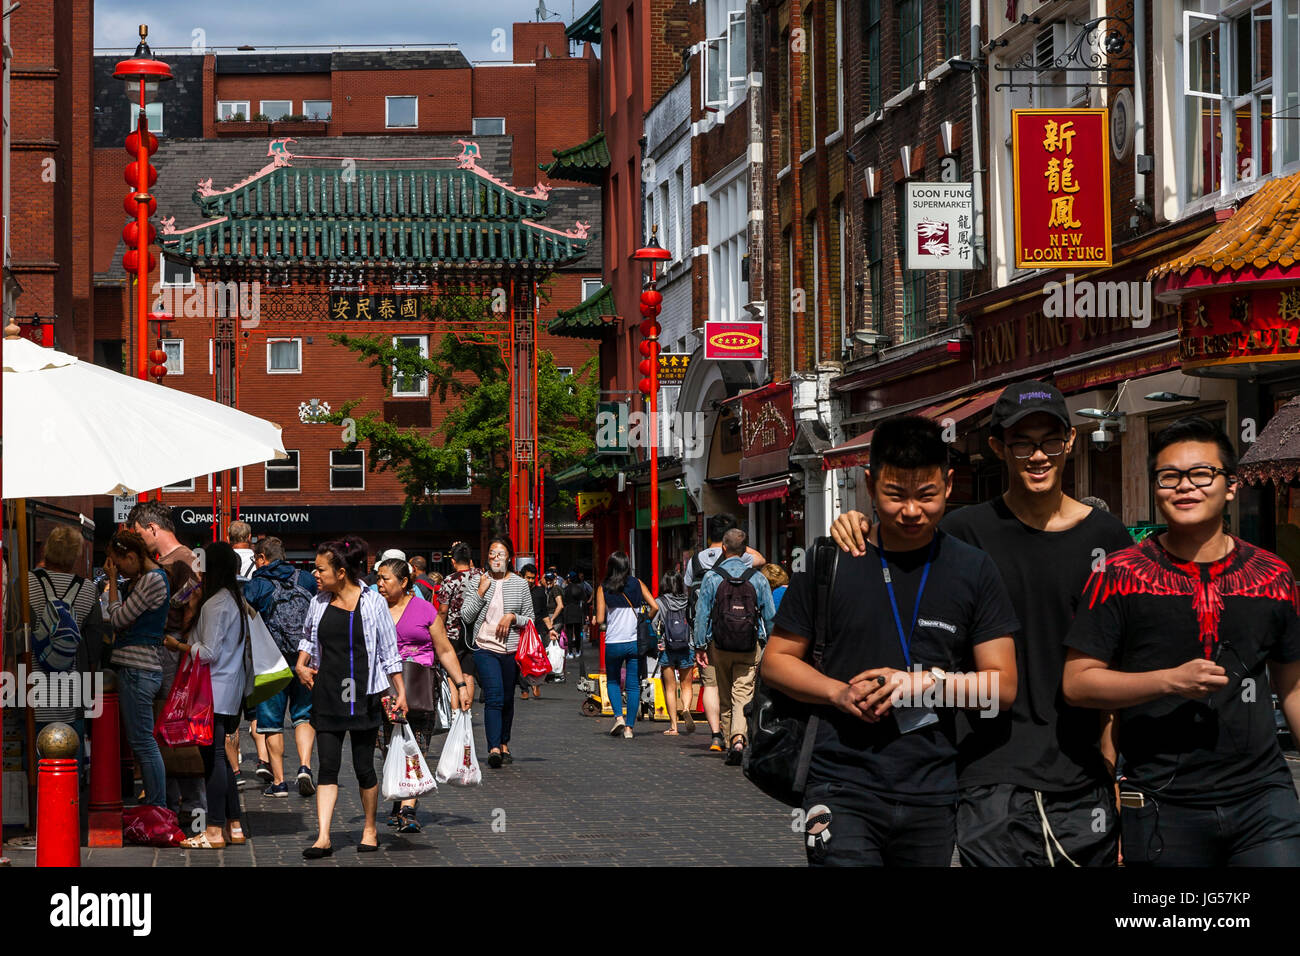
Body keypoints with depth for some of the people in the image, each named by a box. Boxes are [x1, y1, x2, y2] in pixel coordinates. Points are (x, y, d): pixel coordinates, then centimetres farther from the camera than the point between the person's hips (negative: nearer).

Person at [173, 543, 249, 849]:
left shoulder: (215, 604, -15)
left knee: (213, 757, -7)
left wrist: (180, 646, -5)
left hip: (215, 692, -10)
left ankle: (214, 831, -6)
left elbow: (208, 653, -18)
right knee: (220, 756, 14)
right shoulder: (238, 601, 13)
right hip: (230, 691, 10)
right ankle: (233, 826, 16)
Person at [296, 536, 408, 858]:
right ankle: (323, 838, -7)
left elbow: (389, 652, 0)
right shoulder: (319, 603, 6)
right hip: (327, 697, 3)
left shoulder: (373, 603, -5)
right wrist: (301, 664, 8)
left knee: (364, 767, 4)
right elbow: (308, 638, 25)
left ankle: (370, 829, 23)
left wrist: (401, 692, -1)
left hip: (363, 696, -3)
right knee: (328, 766, -3)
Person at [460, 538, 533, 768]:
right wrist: (480, 592, -9)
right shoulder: (478, 581, 5)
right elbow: (466, 615, -1)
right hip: (485, 648, -2)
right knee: (493, 697, -15)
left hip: (511, 650, 2)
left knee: (507, 699, 11)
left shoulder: (520, 584, 6)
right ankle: (493, 748, -22)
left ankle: (504, 743, 29)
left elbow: (530, 619, 9)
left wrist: (512, 617, -10)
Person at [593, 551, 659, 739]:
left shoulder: (603, 588, -2)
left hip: (613, 643, -1)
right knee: (633, 685, 7)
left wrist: (599, 622, 16)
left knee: (613, 681, 19)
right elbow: (655, 607, -4)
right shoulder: (637, 584, 2)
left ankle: (619, 716, 0)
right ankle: (629, 727, 3)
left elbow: (600, 620, -6)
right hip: (635, 642, 1)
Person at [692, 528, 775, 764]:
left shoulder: (712, 577, -2)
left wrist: (700, 646, 4)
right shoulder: (757, 578, 2)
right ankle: (739, 738, -24)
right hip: (750, 647, 0)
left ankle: (729, 742, 17)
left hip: (721, 646, 0)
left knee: (725, 698, 13)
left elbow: (702, 614, -1)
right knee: (743, 696, -3)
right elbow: (770, 616, 5)